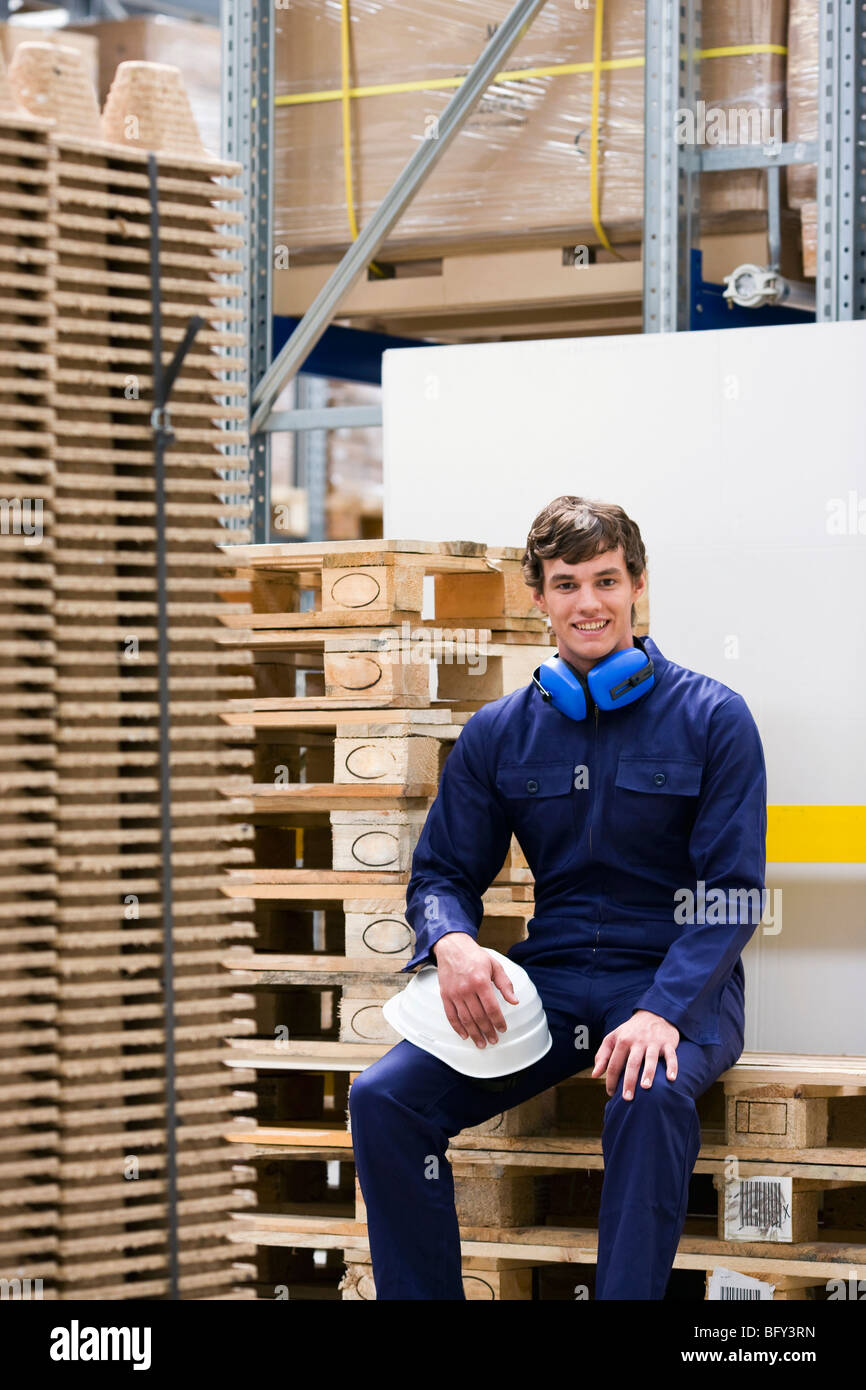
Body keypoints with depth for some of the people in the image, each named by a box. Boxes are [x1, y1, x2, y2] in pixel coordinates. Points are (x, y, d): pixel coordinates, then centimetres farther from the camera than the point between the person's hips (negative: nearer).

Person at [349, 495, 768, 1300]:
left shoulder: (711, 718, 0)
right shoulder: (499, 733, 10)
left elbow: (732, 891, -7)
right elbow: (441, 874, 13)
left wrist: (663, 1011, -23)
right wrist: (451, 943, -13)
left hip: (678, 986, -3)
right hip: (550, 980, 4)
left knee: (652, 1094, -38)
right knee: (383, 1097, -18)